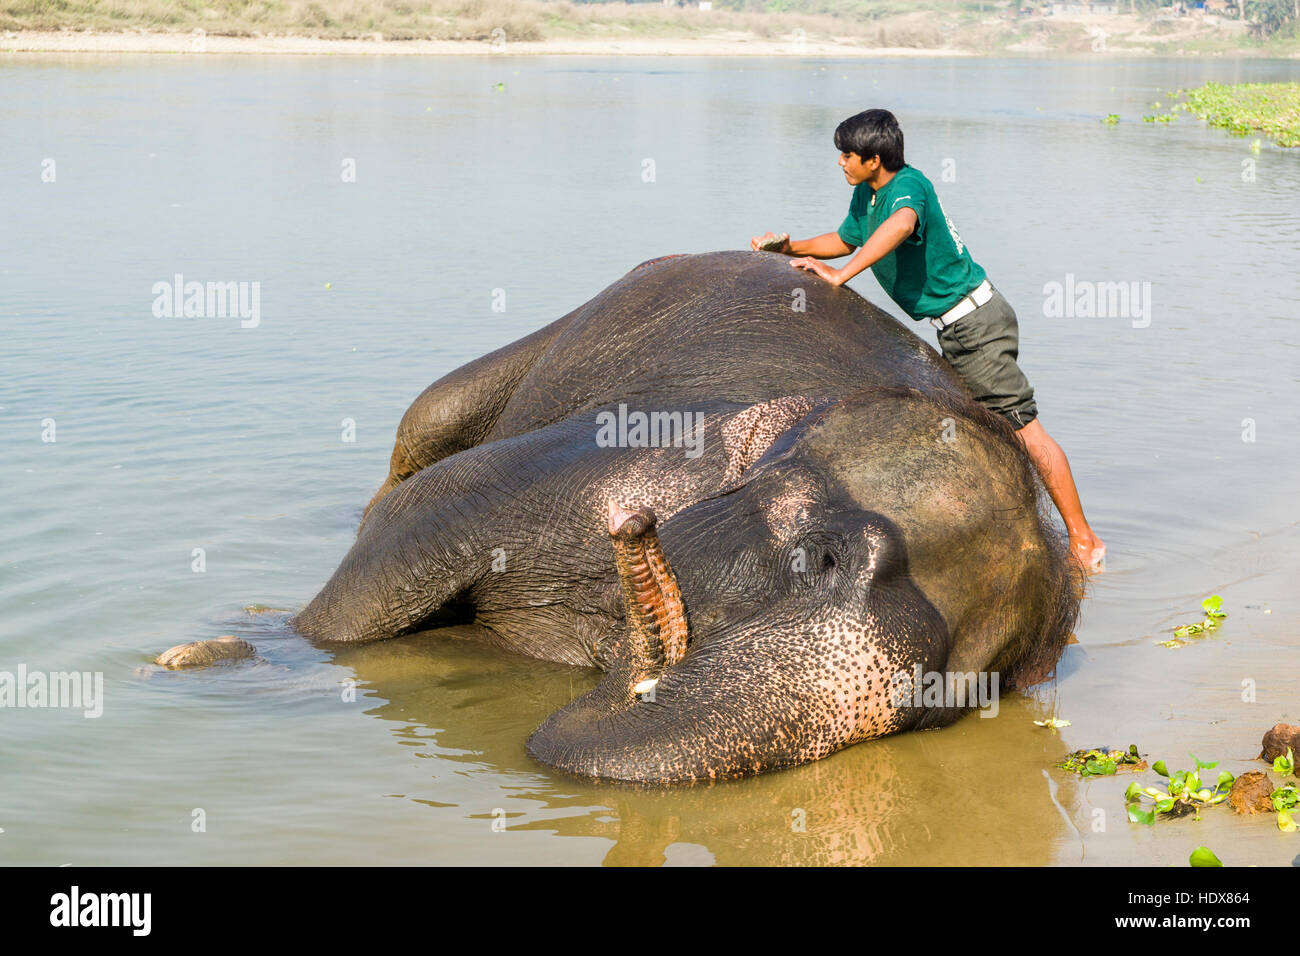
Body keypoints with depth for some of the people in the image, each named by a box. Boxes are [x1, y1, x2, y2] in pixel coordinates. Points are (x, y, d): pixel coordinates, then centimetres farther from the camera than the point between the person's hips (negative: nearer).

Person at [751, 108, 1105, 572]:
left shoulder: (909, 184, -21)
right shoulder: (866, 194, 8)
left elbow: (901, 224, -45)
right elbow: (845, 240, 27)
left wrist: (839, 275, -43)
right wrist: (791, 247, 13)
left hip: (977, 320, -11)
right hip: (957, 330, 11)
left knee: (1025, 427, -10)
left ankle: (1083, 540, -7)